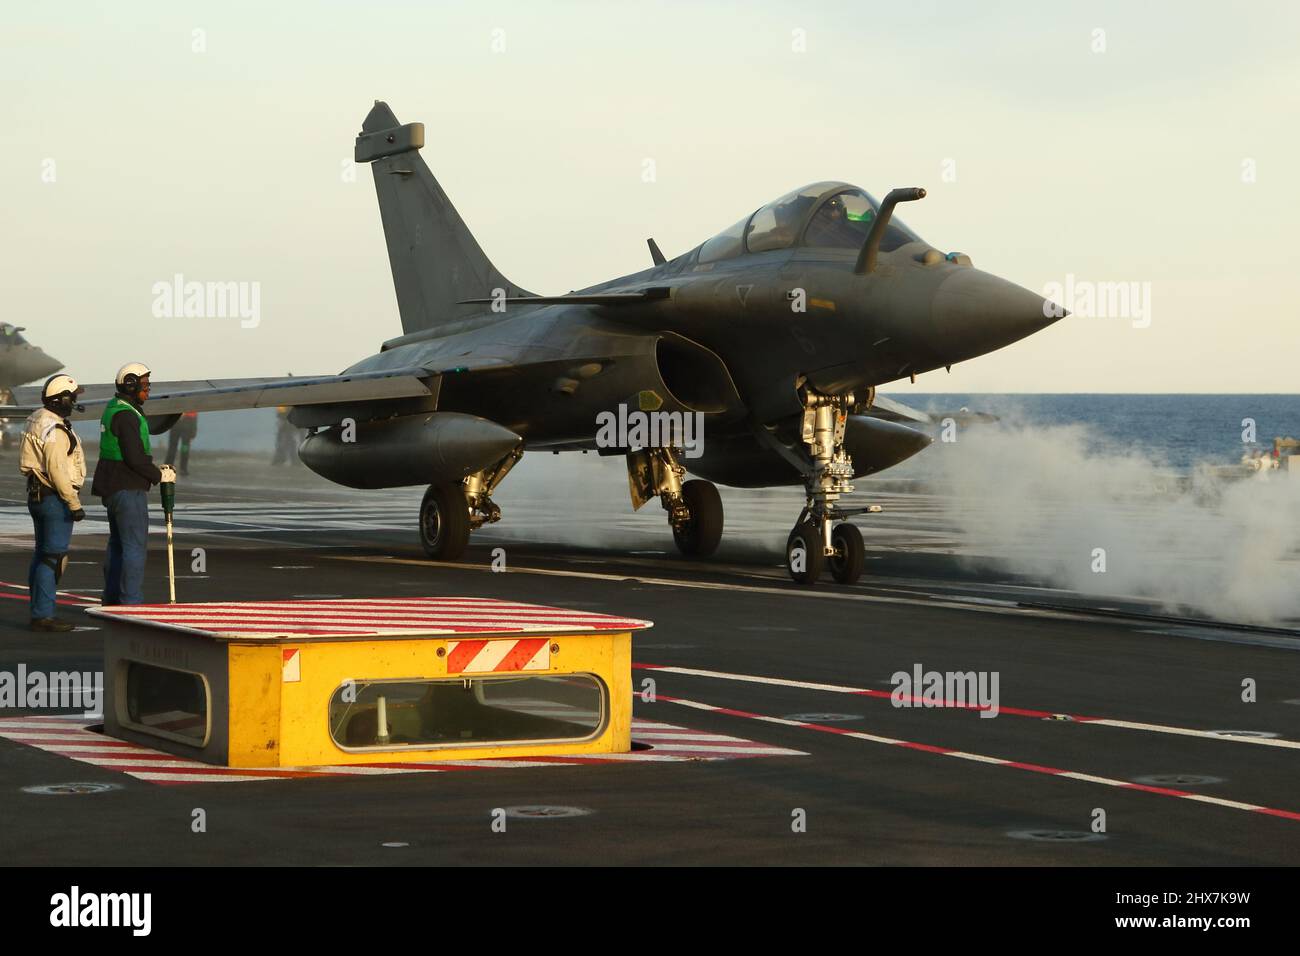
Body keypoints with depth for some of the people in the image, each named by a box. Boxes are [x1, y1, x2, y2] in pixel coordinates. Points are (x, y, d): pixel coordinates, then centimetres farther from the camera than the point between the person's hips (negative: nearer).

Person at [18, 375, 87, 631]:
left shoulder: (38, 419, 9)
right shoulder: (55, 431, -21)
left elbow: (26, 463, 18)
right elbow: (58, 471, -25)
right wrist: (74, 504, -21)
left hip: (37, 494, 10)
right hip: (55, 498, -10)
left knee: (42, 554, 14)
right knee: (53, 557, -7)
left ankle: (39, 612, 18)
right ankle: (43, 615, -8)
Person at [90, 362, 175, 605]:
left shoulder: (113, 409, 15)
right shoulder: (126, 416, -18)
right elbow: (135, 458, -22)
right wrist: (160, 475, -8)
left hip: (113, 489, 10)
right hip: (128, 489, -10)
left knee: (118, 544, 15)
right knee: (136, 545, -8)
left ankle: (112, 599, 19)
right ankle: (131, 601, -10)